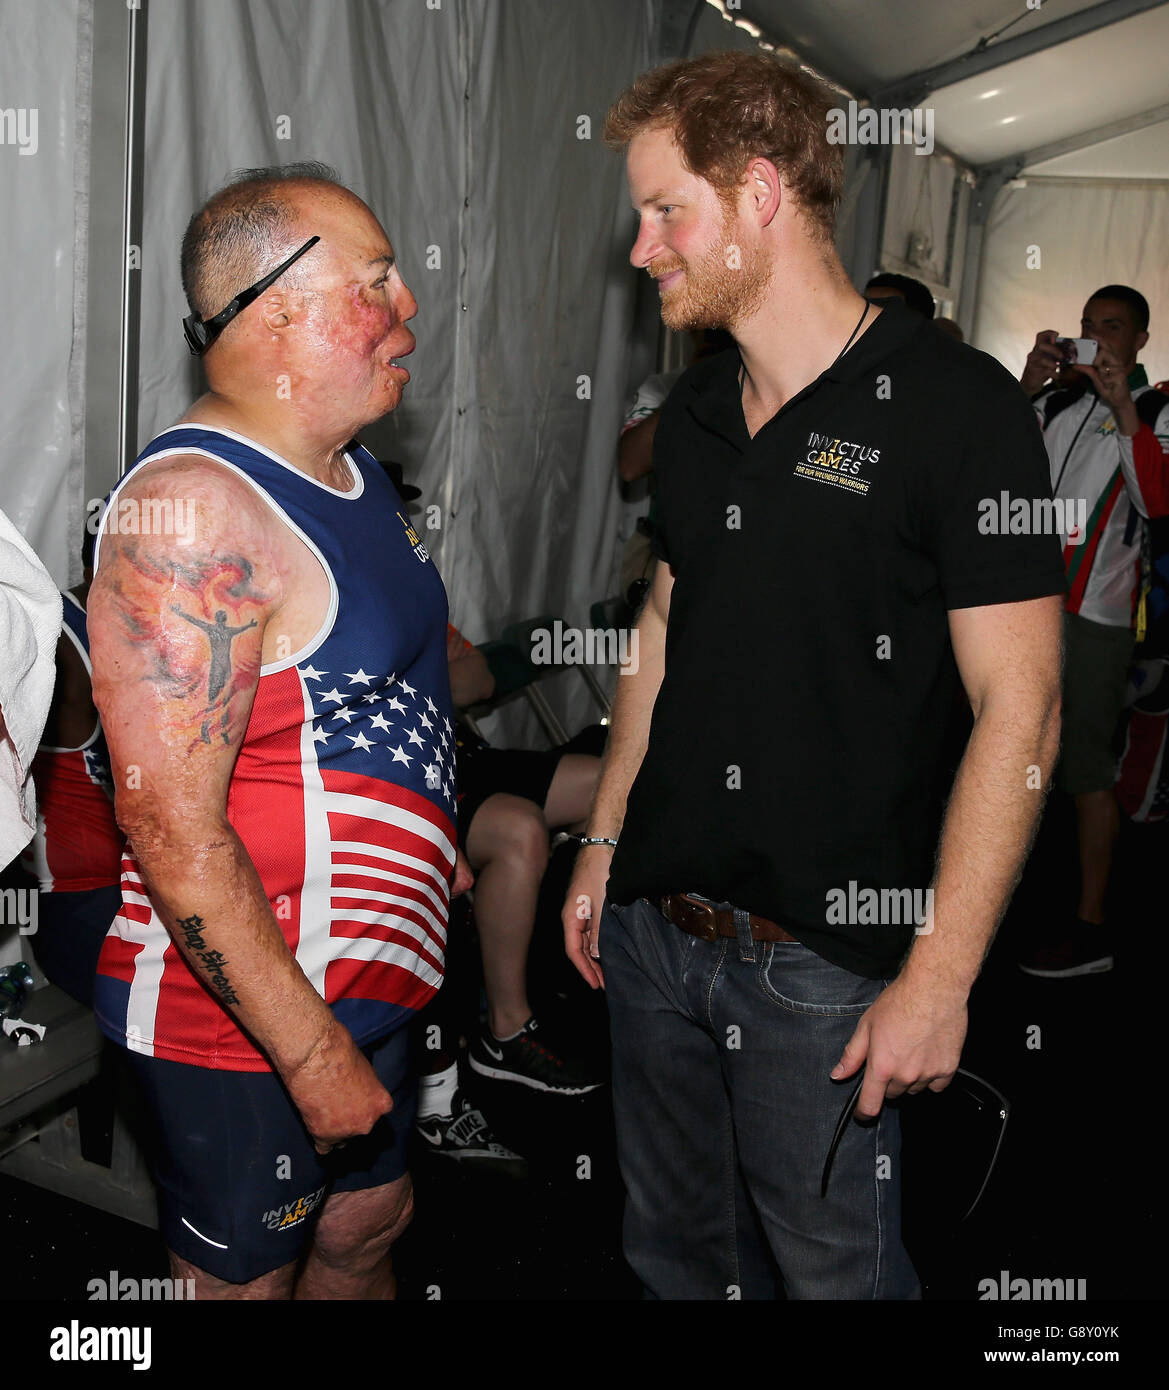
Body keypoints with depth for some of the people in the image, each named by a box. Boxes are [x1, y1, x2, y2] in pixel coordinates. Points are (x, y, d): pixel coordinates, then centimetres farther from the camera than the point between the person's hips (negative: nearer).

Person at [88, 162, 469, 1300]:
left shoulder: (347, 468, 7)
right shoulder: (193, 510, -25)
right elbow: (174, 832, -28)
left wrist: (426, 848, 19)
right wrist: (313, 1054, -24)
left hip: (357, 983, 9)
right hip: (242, 1016, -9)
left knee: (368, 1226, 24)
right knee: (243, 1279, 12)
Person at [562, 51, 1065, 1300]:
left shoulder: (953, 405, -14)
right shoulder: (693, 413, 8)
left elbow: (1019, 711, -15)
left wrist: (940, 975, -16)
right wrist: (602, 844, 13)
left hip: (823, 958, -6)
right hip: (654, 921, 6)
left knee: (835, 1268, 12)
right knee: (674, 1254, 22)